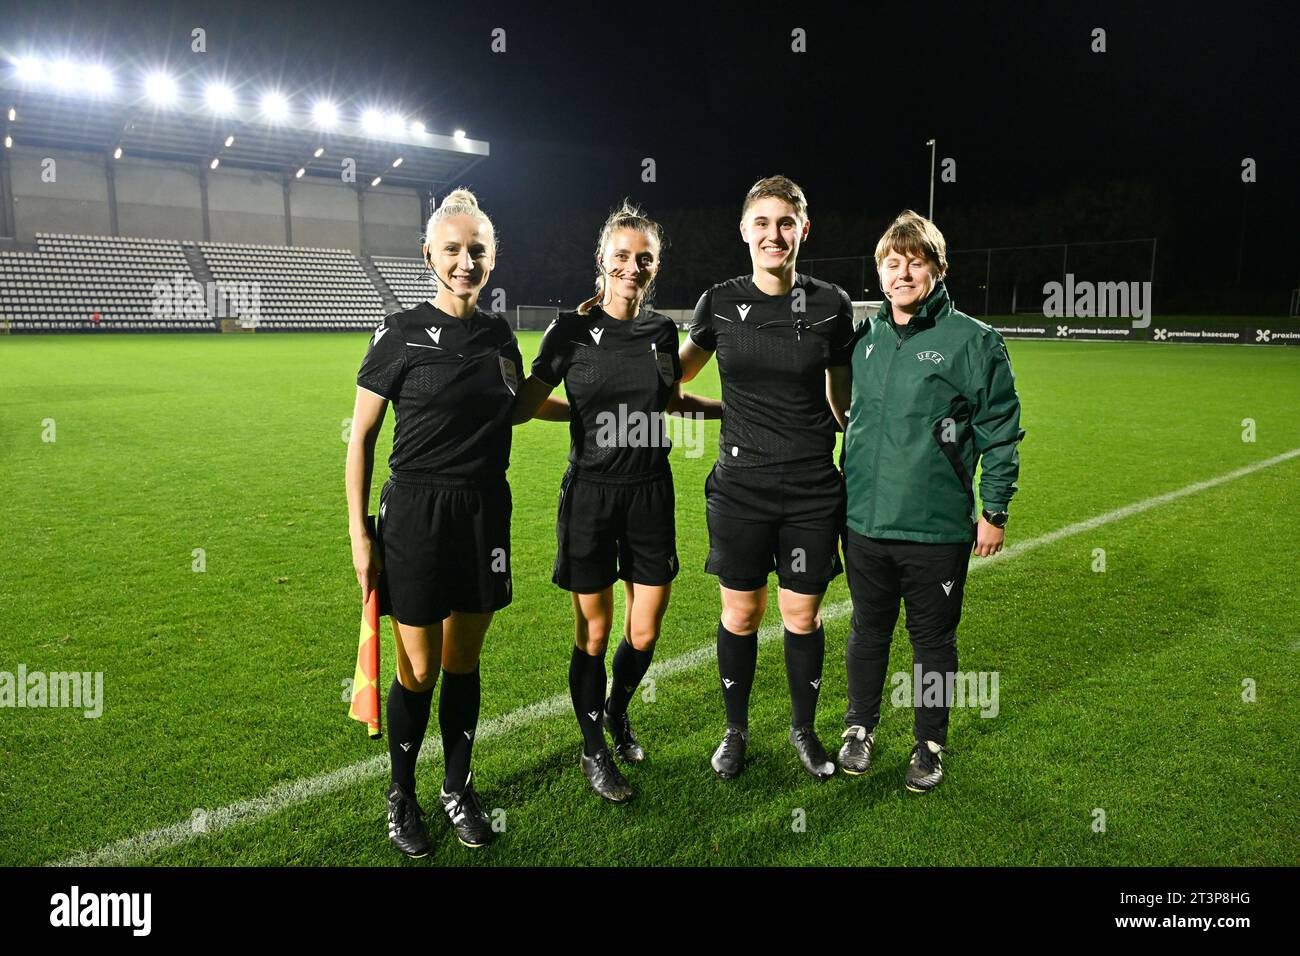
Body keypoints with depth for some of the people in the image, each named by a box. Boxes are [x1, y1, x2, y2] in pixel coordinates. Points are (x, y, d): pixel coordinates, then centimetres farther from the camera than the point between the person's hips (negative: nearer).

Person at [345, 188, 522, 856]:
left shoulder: (500, 336, 5)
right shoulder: (402, 334, -8)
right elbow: (361, 436, -5)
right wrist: (359, 533, -7)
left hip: (485, 512, 4)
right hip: (416, 514, -4)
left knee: (464, 663, 15)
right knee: (419, 670, 6)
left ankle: (458, 789, 34)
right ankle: (401, 795, 30)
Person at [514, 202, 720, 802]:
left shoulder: (662, 330, 4)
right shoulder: (571, 330, -6)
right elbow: (523, 406, -4)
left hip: (650, 492, 3)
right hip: (590, 493, -3)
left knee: (645, 632, 8)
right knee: (594, 633, 6)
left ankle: (617, 710, 41)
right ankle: (595, 751, 27)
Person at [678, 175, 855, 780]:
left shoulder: (830, 304, -2)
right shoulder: (720, 303, -1)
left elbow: (842, 398, 9)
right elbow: (674, 371, 17)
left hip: (813, 488, 0)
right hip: (740, 486, 0)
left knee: (802, 617, 10)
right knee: (739, 615, 9)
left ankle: (803, 729, 34)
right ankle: (736, 730, 32)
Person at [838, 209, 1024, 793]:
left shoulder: (973, 340, -7)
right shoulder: (864, 338, 6)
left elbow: (1001, 432, -4)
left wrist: (994, 510, -4)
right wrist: (841, 495, 19)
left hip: (937, 528, -4)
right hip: (864, 522, 4)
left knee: (933, 640, 11)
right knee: (867, 632, 16)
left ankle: (930, 743, 30)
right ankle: (861, 728, 35)